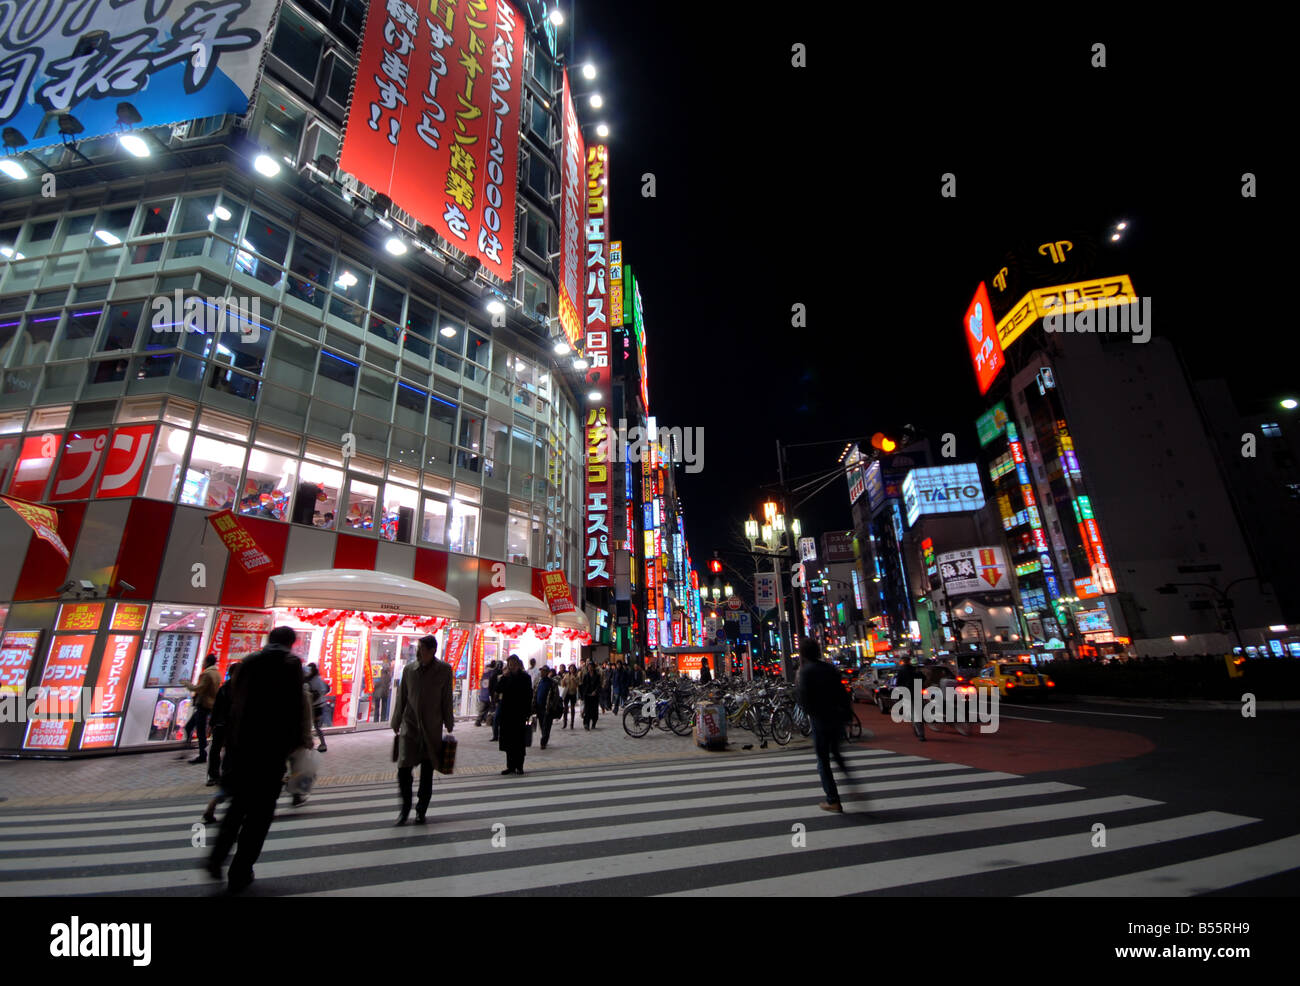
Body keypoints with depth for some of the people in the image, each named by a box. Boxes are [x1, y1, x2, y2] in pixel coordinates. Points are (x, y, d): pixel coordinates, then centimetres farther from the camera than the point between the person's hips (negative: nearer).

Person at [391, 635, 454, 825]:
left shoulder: (444, 670, -5)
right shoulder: (409, 669, 0)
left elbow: (446, 700, 0)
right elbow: (401, 698, 8)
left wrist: (449, 724, 3)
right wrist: (396, 723, 11)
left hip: (432, 729, -1)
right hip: (410, 726, 1)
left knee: (427, 772, 8)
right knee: (403, 768, -5)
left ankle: (421, 810, 25)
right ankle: (405, 806, 17)